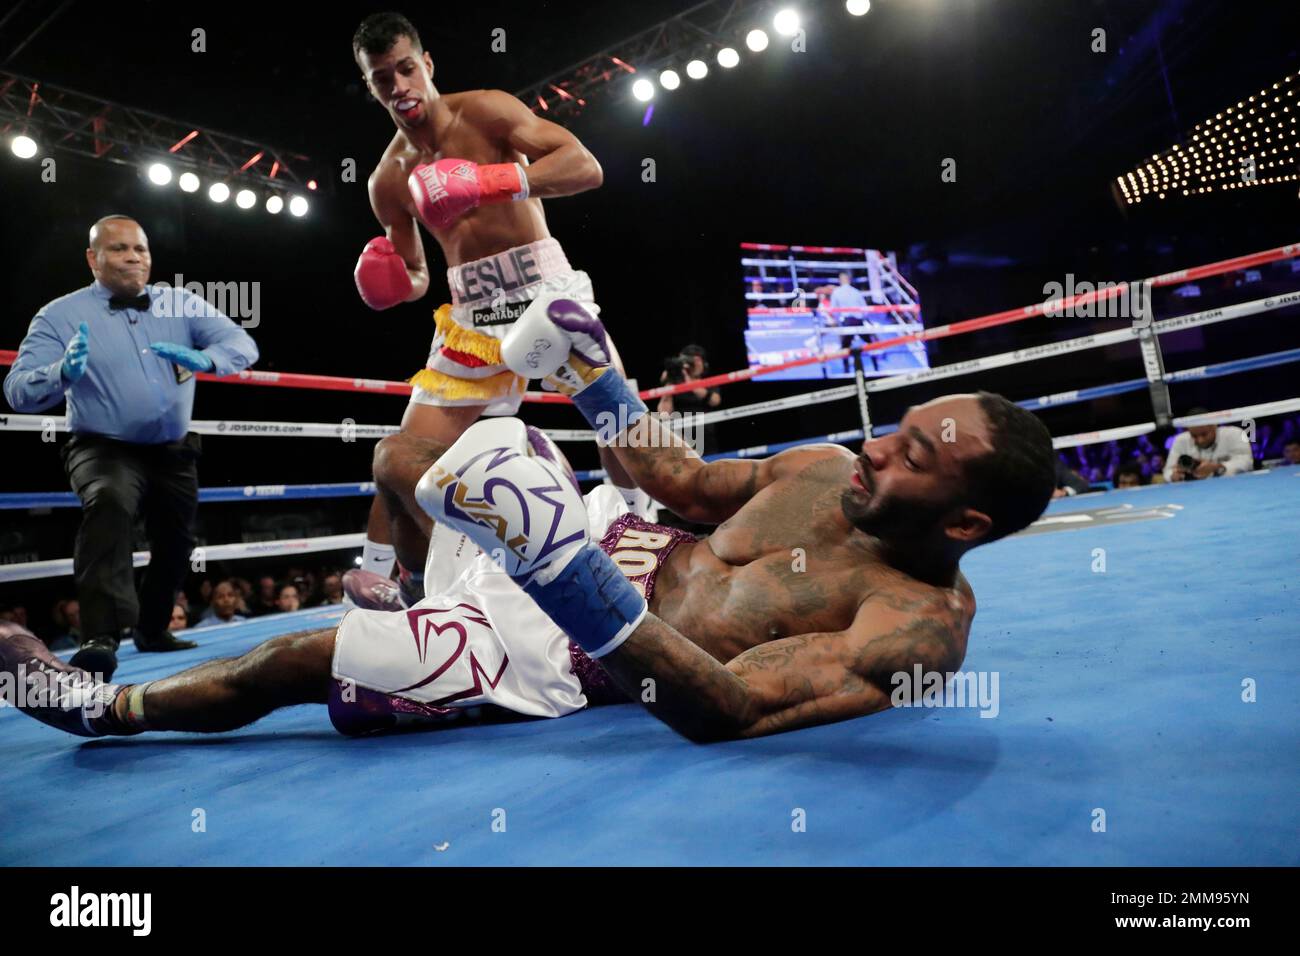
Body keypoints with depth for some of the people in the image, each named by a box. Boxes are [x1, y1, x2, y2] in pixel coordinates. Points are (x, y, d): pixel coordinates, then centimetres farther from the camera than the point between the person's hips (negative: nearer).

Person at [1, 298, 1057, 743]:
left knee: (302, 659, -9)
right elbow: (693, 482, 11)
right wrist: (597, 369, 10)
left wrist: (585, 585, -48)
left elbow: (730, 707, -35)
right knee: (489, 438, 13)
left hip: (577, 655, -7)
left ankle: (99, 704, 22)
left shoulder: (922, 622, -24)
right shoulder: (825, 468, -3)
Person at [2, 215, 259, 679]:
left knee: (175, 547, 16)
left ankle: (151, 630, 42)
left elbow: (242, 344, -12)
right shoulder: (60, 316, -7)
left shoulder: (181, 304, -2)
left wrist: (203, 359, -34)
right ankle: (103, 634, -39)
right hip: (104, 449, -4)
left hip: (174, 452, 4)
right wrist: (63, 372, -36)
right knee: (109, 501, -36)